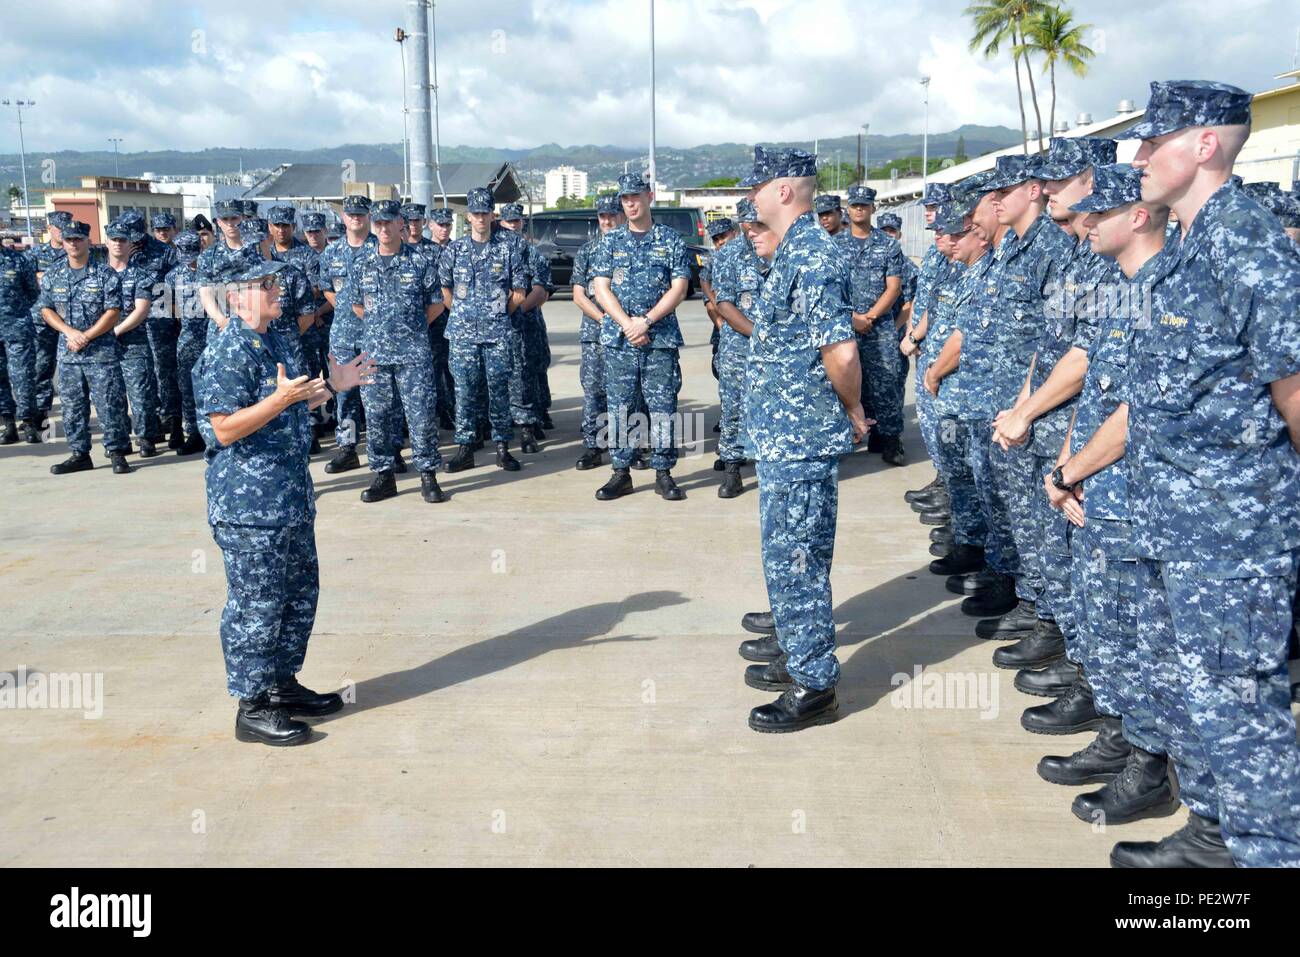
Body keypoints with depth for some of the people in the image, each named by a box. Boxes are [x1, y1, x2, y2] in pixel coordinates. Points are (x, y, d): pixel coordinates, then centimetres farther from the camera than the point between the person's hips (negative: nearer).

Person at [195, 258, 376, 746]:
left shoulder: (273, 342, 14)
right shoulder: (228, 353, -17)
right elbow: (224, 429, -22)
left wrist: (331, 385, 14)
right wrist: (281, 398, -31)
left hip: (291, 498, 10)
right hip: (248, 504, -10)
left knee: (300, 595, 17)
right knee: (256, 606, -1)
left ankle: (283, 684, 31)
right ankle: (253, 707, 11)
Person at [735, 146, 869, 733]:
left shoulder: (808, 257, -20)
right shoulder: (798, 251, 12)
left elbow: (841, 352, -26)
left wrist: (852, 409, -11)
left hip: (799, 439, -10)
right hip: (785, 436, 10)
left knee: (794, 559, -2)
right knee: (792, 556, 19)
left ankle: (814, 687, 10)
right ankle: (799, 658, 33)